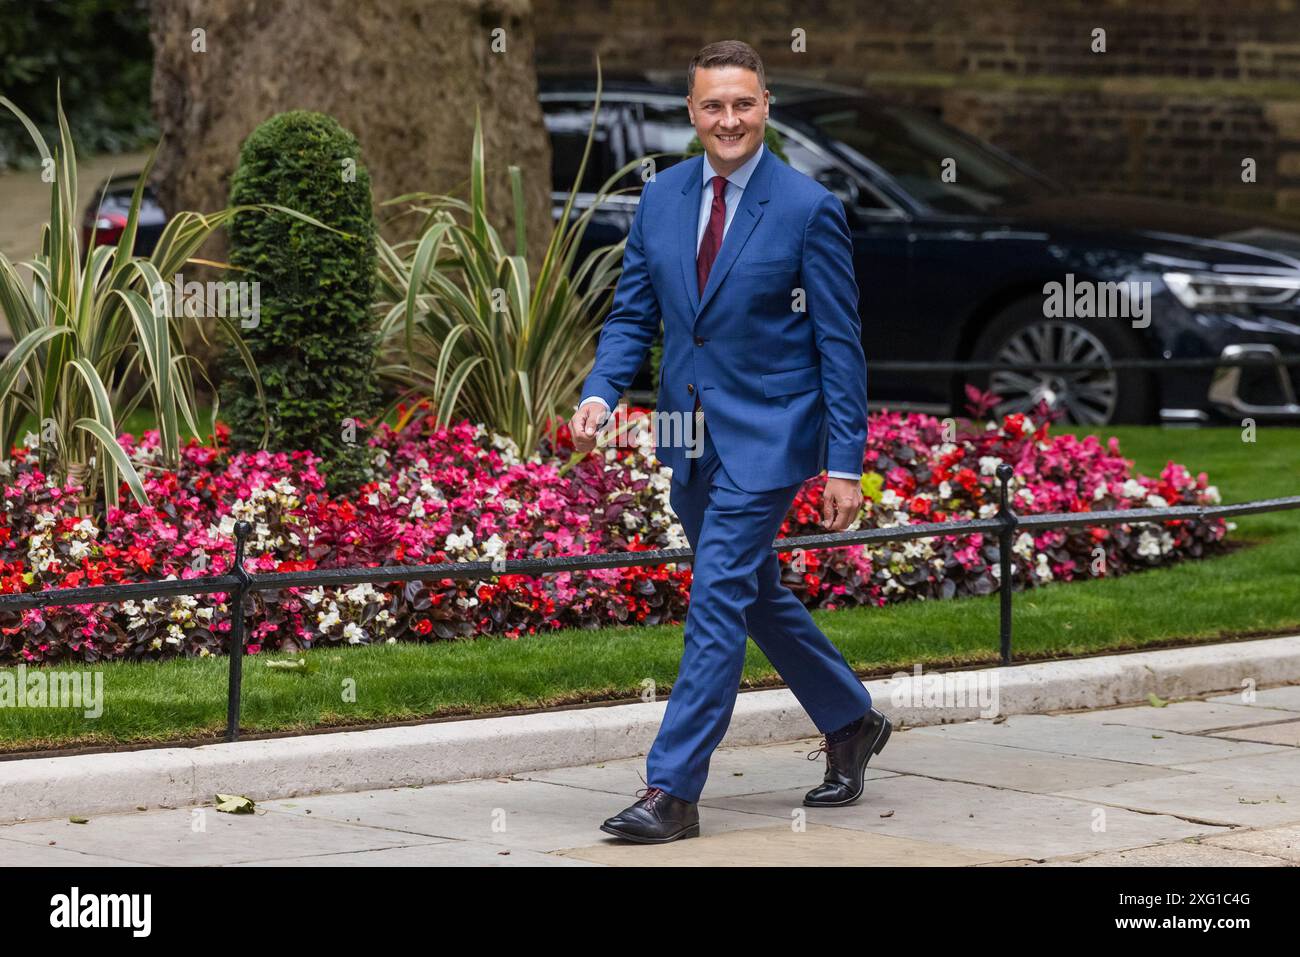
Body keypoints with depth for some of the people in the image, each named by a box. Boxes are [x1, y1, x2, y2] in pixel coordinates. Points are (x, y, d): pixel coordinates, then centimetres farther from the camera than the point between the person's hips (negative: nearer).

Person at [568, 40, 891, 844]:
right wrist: (601, 392, -9)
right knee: (757, 594, 18)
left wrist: (846, 464, -12)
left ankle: (672, 792, -11)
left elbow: (841, 345, -9)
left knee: (718, 599, -12)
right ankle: (851, 723, 38)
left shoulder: (808, 209, -10)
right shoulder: (661, 199, 5)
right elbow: (634, 315, 10)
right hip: (691, 437, 7)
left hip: (765, 436, -7)